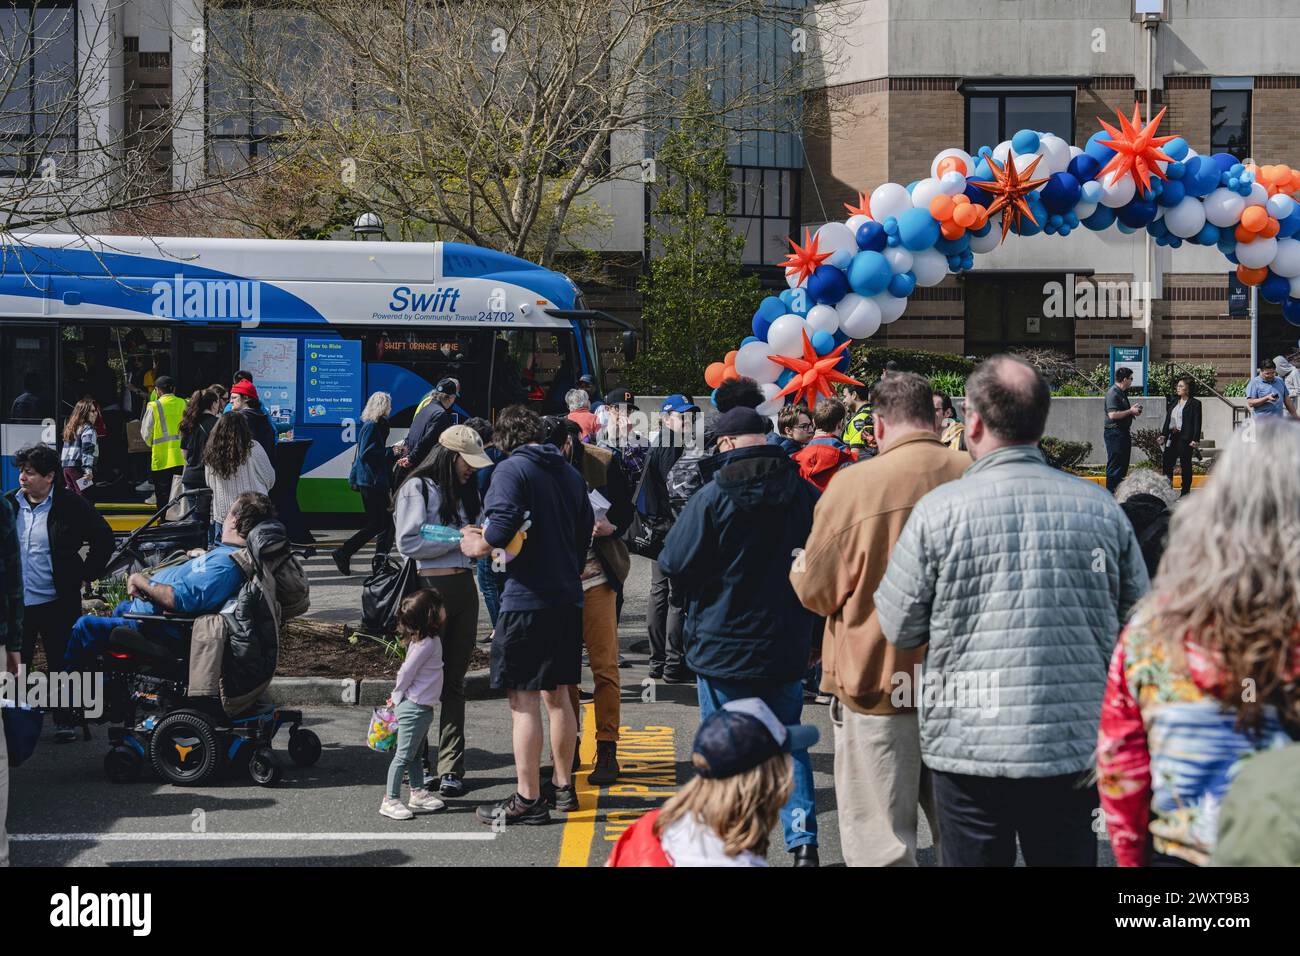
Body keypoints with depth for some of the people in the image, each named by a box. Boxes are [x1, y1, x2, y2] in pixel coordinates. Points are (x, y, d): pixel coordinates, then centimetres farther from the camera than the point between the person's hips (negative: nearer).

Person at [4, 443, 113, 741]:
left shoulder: (71, 505, -9)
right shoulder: (10, 504, 3)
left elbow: (104, 538, -2)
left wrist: (86, 574, -3)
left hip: (57, 602, -4)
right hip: (17, 603, 4)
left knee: (60, 663, 6)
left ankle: (64, 722, 17)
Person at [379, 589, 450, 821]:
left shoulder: (430, 640, 8)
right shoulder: (426, 643, -21)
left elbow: (406, 671, 15)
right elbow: (406, 671, -18)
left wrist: (397, 698, 18)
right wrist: (398, 697, -3)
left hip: (421, 707, 10)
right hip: (414, 708, -10)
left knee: (414, 754, 18)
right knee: (403, 755, -5)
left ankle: (418, 793, 27)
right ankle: (390, 801, -2)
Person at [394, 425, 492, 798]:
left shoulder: (467, 490, 17)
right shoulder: (417, 488, -4)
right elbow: (407, 543, -12)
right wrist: (458, 539, -12)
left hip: (464, 587, 6)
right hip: (430, 588, -6)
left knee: (454, 681, 7)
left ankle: (451, 768, 8)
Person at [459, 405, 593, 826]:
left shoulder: (511, 469, -9)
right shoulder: (570, 473, 13)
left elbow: (502, 529, -23)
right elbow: (585, 532, 17)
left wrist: (477, 546, -4)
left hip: (527, 599, -8)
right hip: (568, 598, 8)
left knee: (524, 701, -3)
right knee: (557, 695, 17)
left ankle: (528, 801, -2)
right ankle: (563, 787, 25)